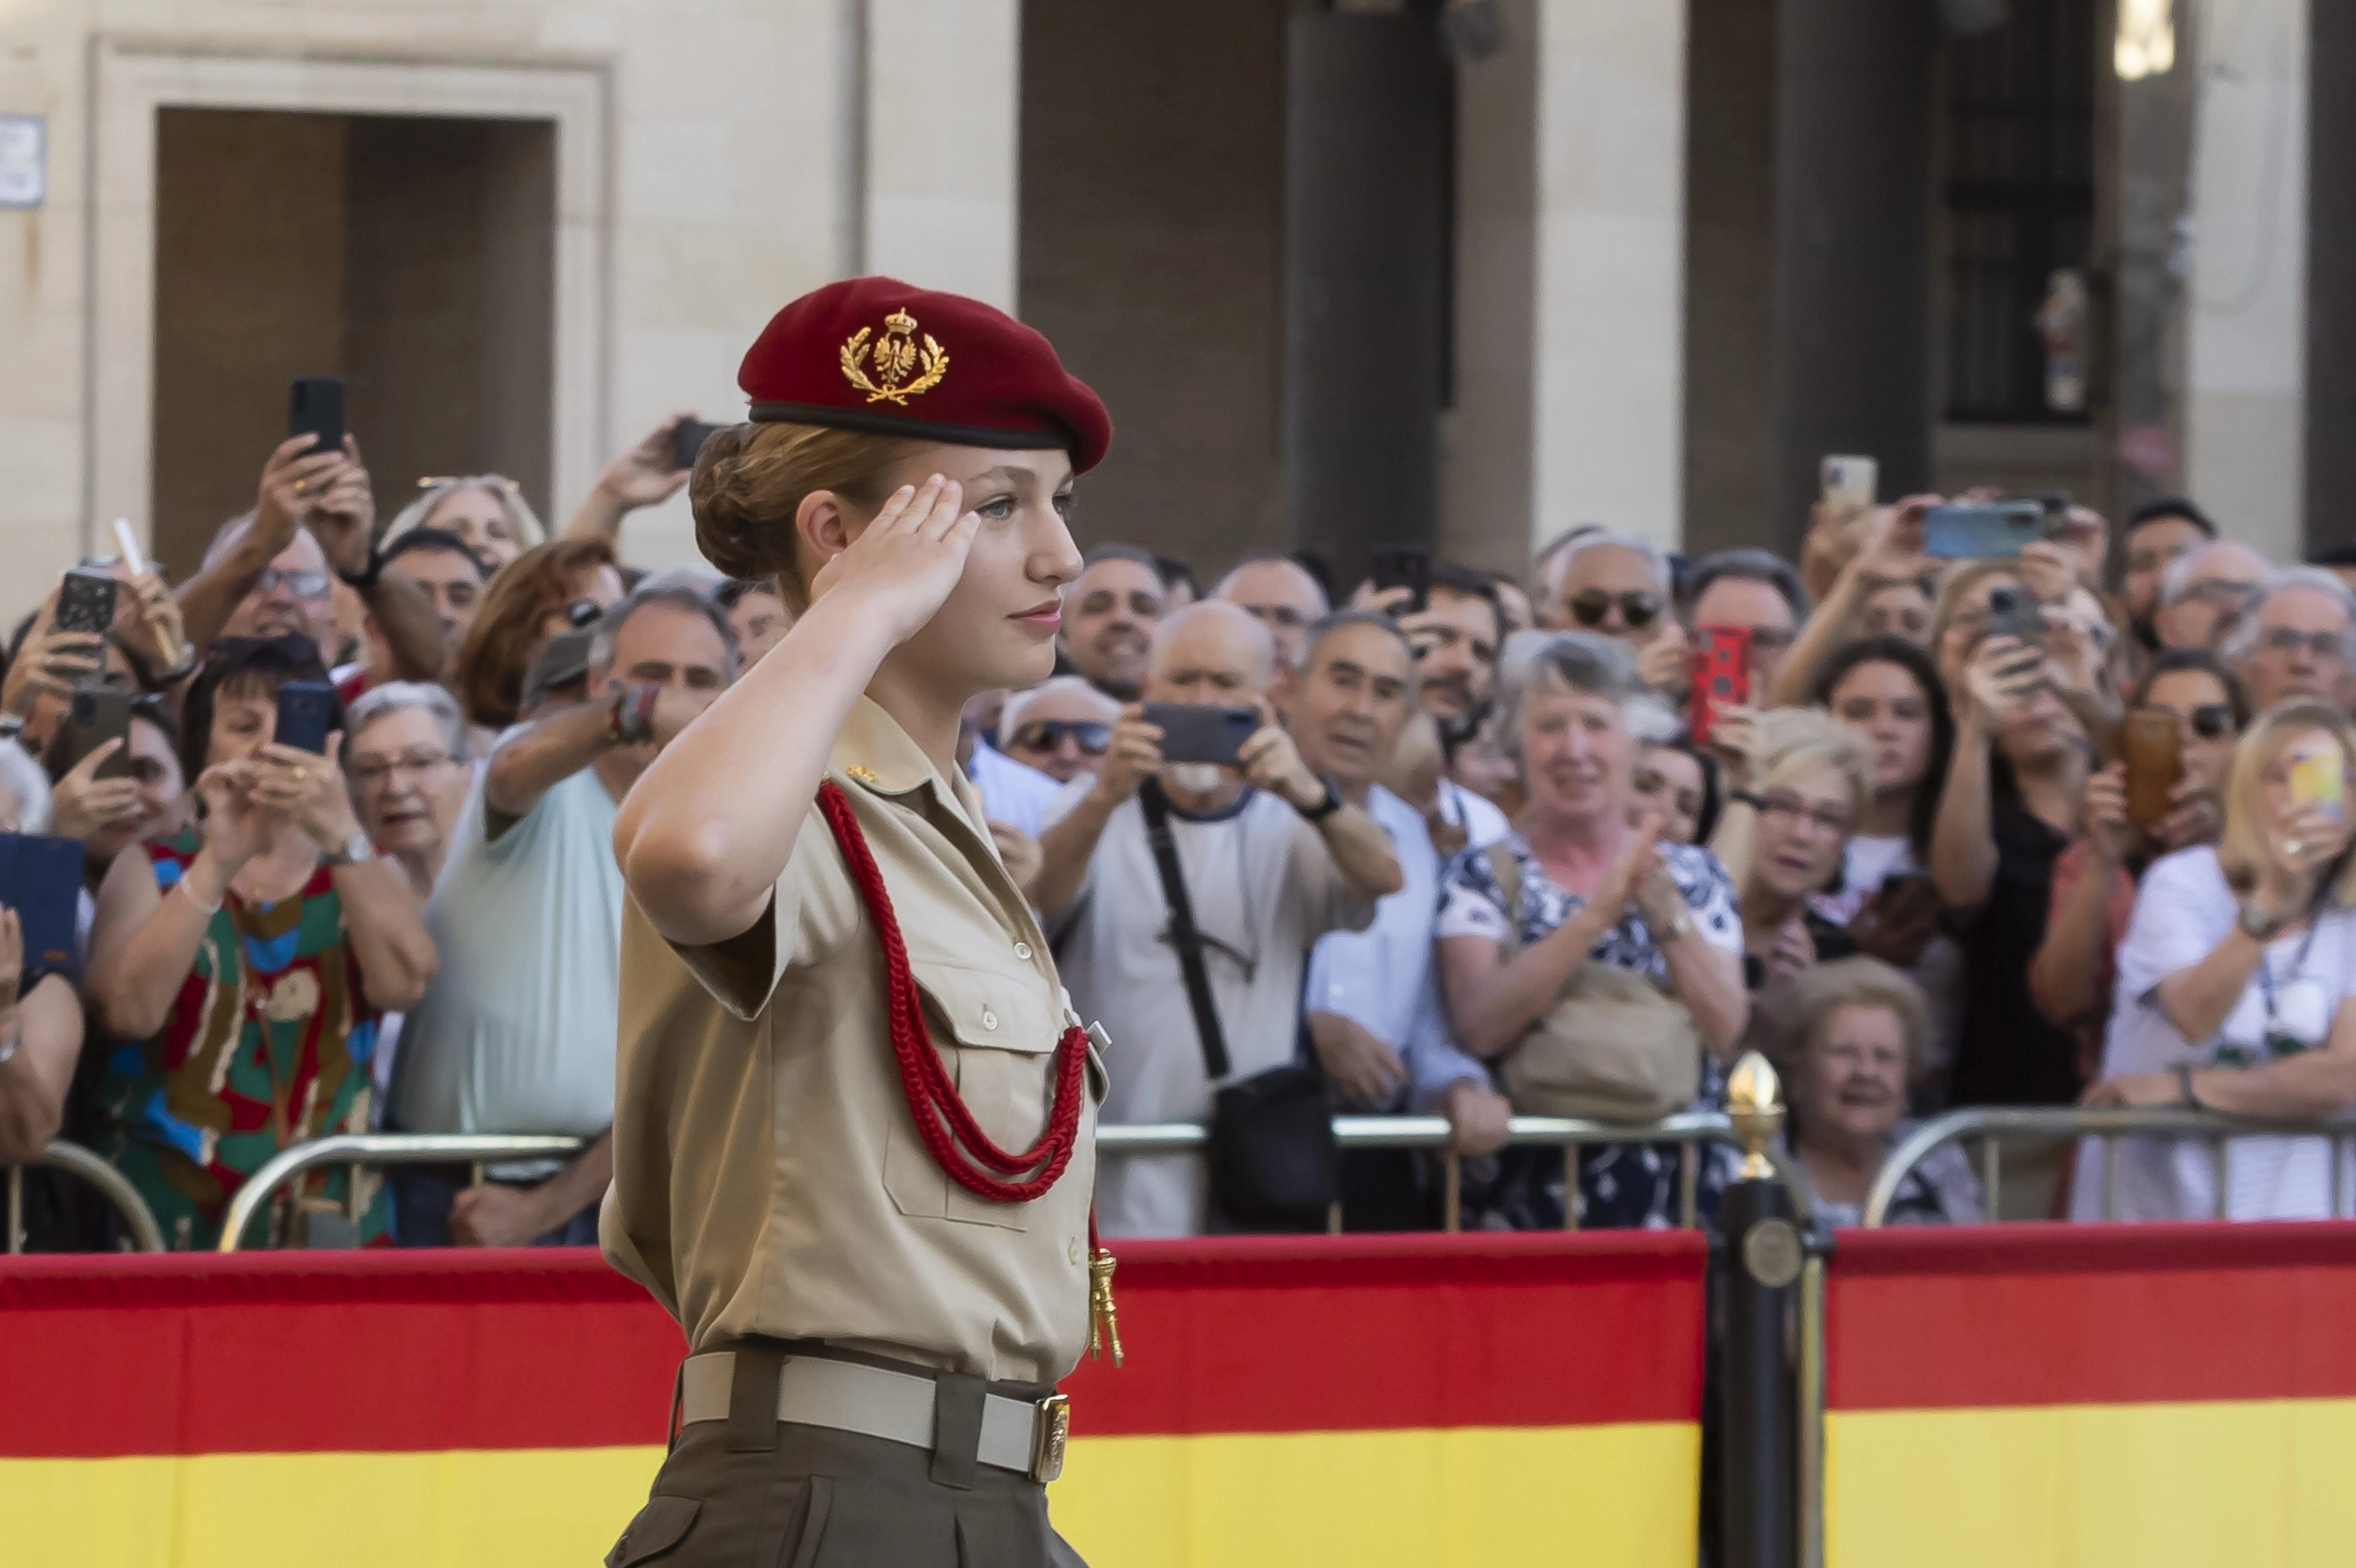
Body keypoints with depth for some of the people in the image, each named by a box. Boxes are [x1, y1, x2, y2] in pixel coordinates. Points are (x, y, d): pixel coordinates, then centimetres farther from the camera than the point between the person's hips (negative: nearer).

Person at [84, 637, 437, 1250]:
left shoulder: (364, 874, 9)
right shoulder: (151, 872, 5)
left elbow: (401, 985, -13)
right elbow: (128, 1010, -15)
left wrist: (342, 838, -26)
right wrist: (218, 862, -22)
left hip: (329, 1217, 2)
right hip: (173, 1215, -2)